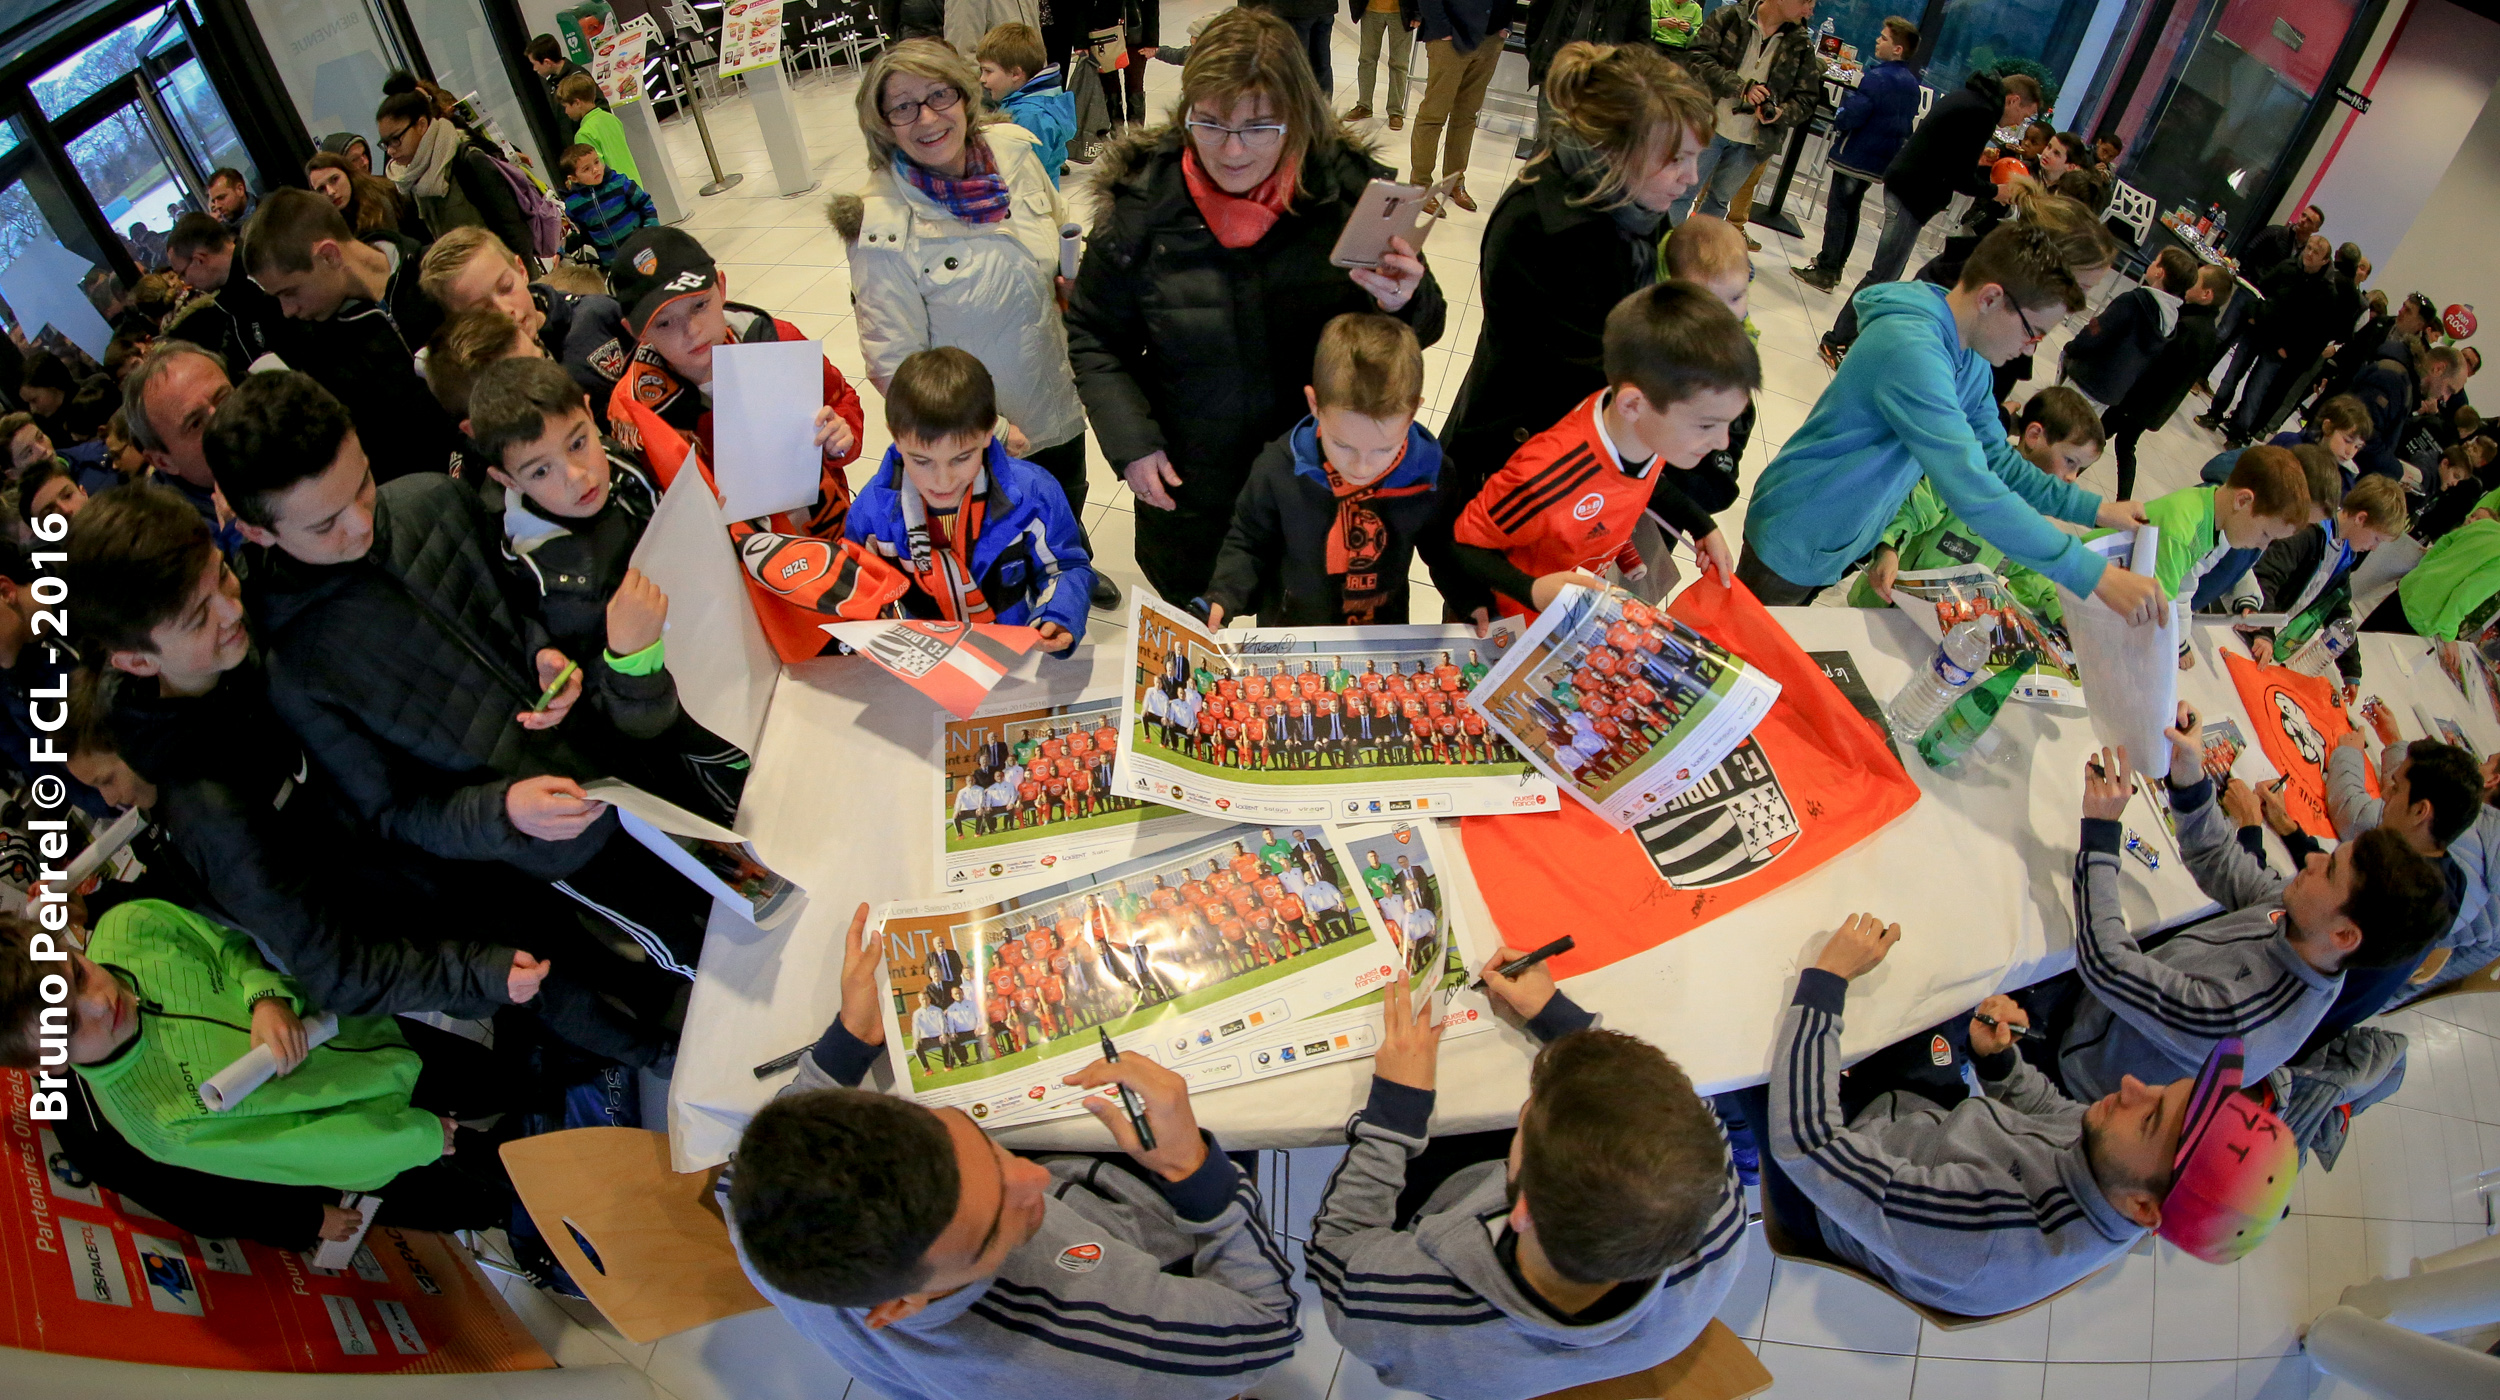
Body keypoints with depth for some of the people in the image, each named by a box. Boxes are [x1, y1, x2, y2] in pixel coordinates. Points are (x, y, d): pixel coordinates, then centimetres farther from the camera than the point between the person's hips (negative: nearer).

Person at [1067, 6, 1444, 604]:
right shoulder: (1142, 203, -13)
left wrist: (1405, 303, -28)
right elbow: (1094, 337, 0)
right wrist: (1129, 442, -11)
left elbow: (1426, 325, -4)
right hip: (1186, 479, 0)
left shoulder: (1350, 191, -13)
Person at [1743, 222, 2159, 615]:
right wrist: (2097, 576, -34)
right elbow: (1972, 490, -37)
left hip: (1845, 545, 9)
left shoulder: (1971, 361, 1)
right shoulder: (1911, 350, -31)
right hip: (1795, 542, -9)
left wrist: (2095, 508, -2)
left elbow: (1996, 460, 11)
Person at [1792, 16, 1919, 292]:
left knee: (1837, 210, -2)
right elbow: (1908, 126, 16)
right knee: (1851, 210, 18)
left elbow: (1849, 116, -23)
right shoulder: (1912, 85, 9)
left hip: (1854, 156, -8)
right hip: (1881, 162, 8)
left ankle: (1824, 272, 0)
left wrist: (1838, 121, -3)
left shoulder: (1876, 78, -19)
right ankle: (1835, 266, 28)